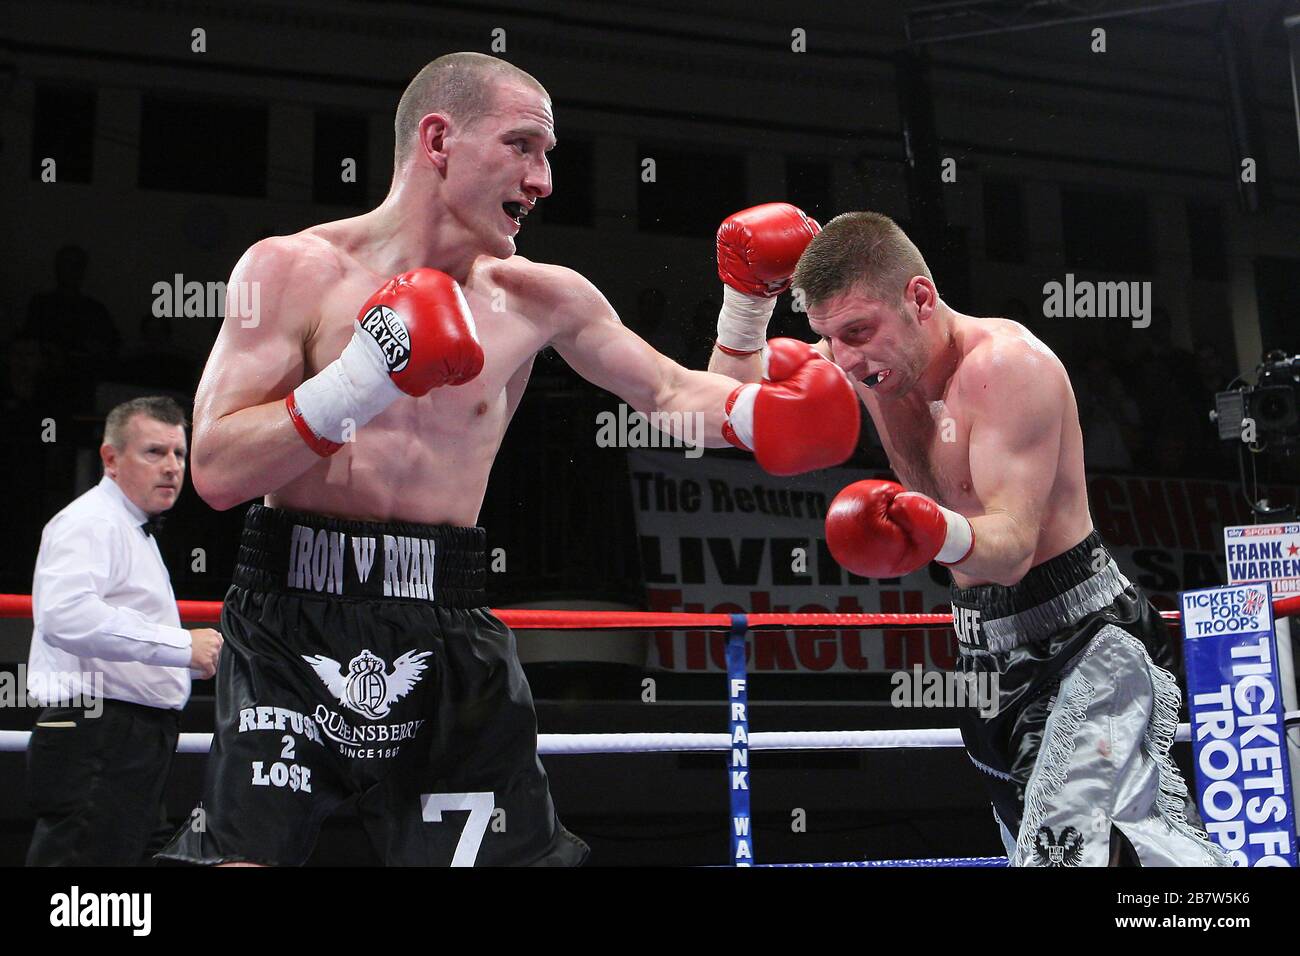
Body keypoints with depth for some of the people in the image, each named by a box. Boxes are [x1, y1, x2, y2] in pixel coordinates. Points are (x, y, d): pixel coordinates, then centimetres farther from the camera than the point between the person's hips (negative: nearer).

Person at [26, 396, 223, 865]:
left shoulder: (134, 530, 25)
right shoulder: (90, 521, -10)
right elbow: (64, 616, -28)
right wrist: (182, 645, -27)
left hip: (135, 749, 11)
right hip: (96, 743, -11)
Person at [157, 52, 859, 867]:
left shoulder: (540, 298, 5)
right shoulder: (292, 270, -3)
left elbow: (670, 392, 14)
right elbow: (216, 472, -9)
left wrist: (755, 413, -7)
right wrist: (359, 382, -21)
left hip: (446, 641, 3)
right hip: (293, 625, -2)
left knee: (520, 850, 3)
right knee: (245, 853, -8)